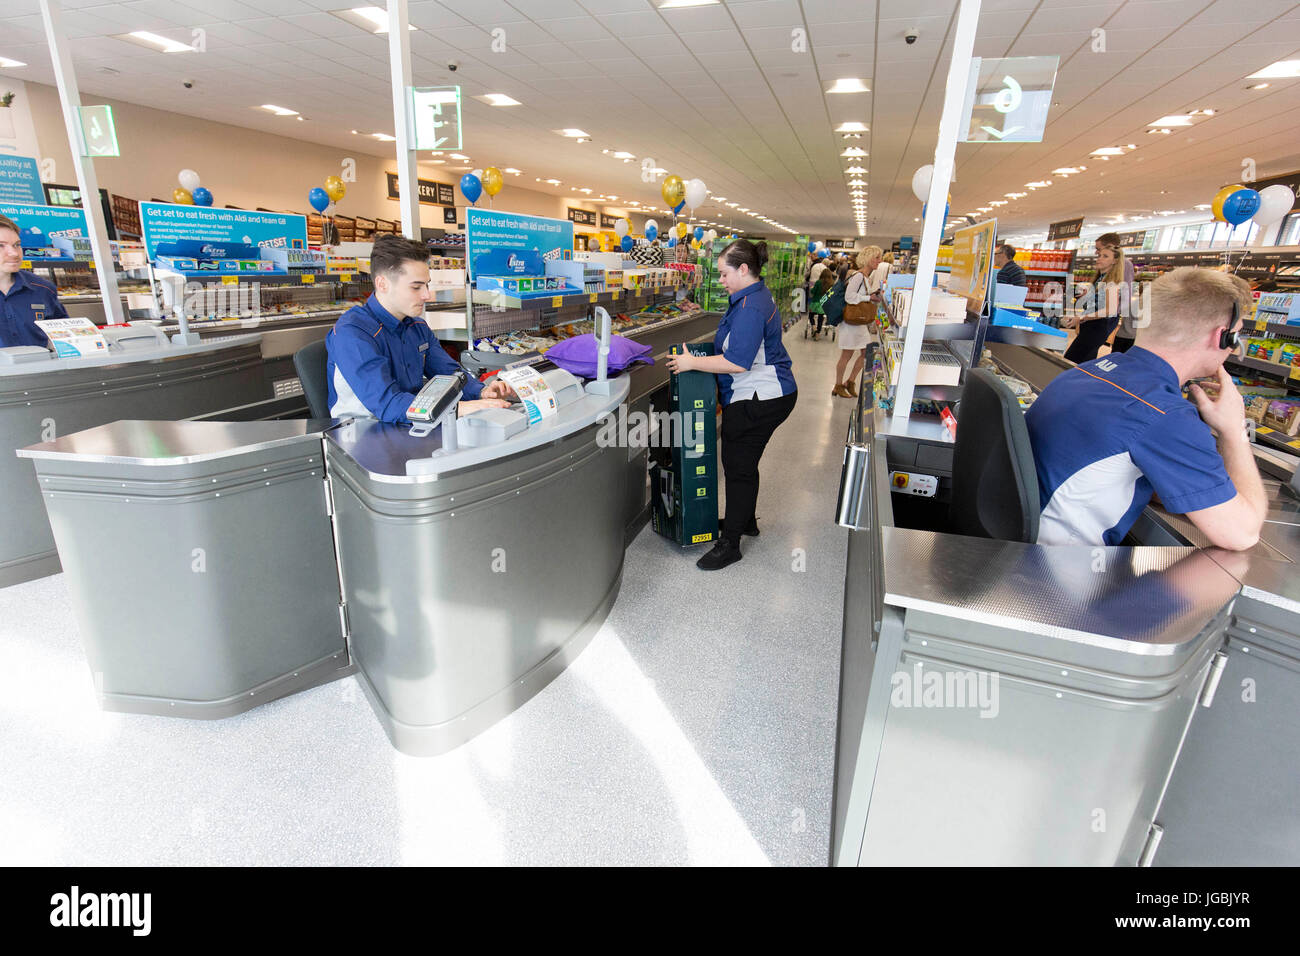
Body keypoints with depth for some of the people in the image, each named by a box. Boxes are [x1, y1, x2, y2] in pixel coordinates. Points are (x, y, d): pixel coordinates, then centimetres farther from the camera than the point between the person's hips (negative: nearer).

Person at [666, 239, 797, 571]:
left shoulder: (750, 308, -22)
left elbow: (737, 362, -28)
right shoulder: (756, 296, 13)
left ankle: (729, 544, 4)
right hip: (763, 394, 11)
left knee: (738, 466, -5)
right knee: (743, 462, 21)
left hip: (758, 400, -11)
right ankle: (745, 520, 38)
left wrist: (692, 363, -20)